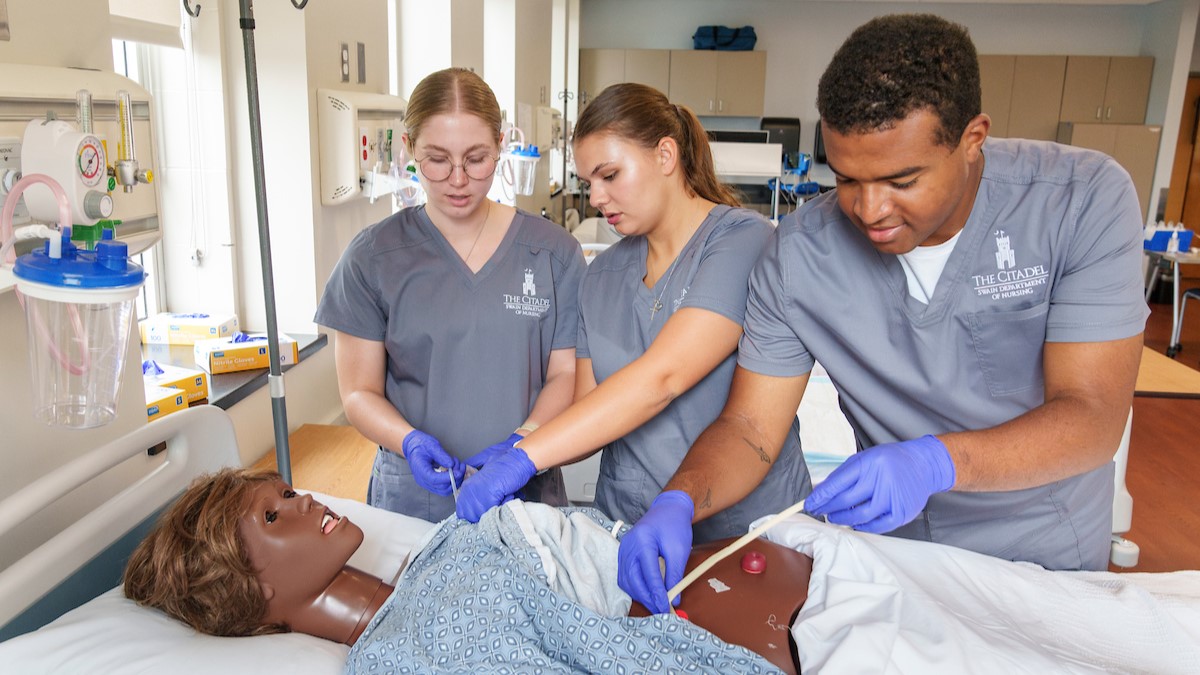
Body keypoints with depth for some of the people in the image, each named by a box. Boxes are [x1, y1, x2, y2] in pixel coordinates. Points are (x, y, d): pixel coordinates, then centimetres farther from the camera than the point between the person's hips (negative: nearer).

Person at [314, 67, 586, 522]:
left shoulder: (554, 252, -1)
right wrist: (410, 441, -19)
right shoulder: (372, 258, -3)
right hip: (414, 498, 0)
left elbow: (565, 373, 0)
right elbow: (359, 391, 0)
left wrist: (524, 439, -17)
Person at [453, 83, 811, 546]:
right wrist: (519, 448, -12)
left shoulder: (744, 240, -11)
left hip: (743, 522, -4)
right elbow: (589, 413, 7)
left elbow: (661, 378, -22)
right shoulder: (602, 274, 9)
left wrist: (525, 458, -24)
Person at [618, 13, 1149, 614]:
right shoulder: (797, 254, -19)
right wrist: (676, 503, -36)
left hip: (1049, 559, 0)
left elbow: (1093, 417, -25)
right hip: (889, 542, 0)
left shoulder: (1084, 199, -21)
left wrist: (933, 462, -42)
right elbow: (748, 428, -16)